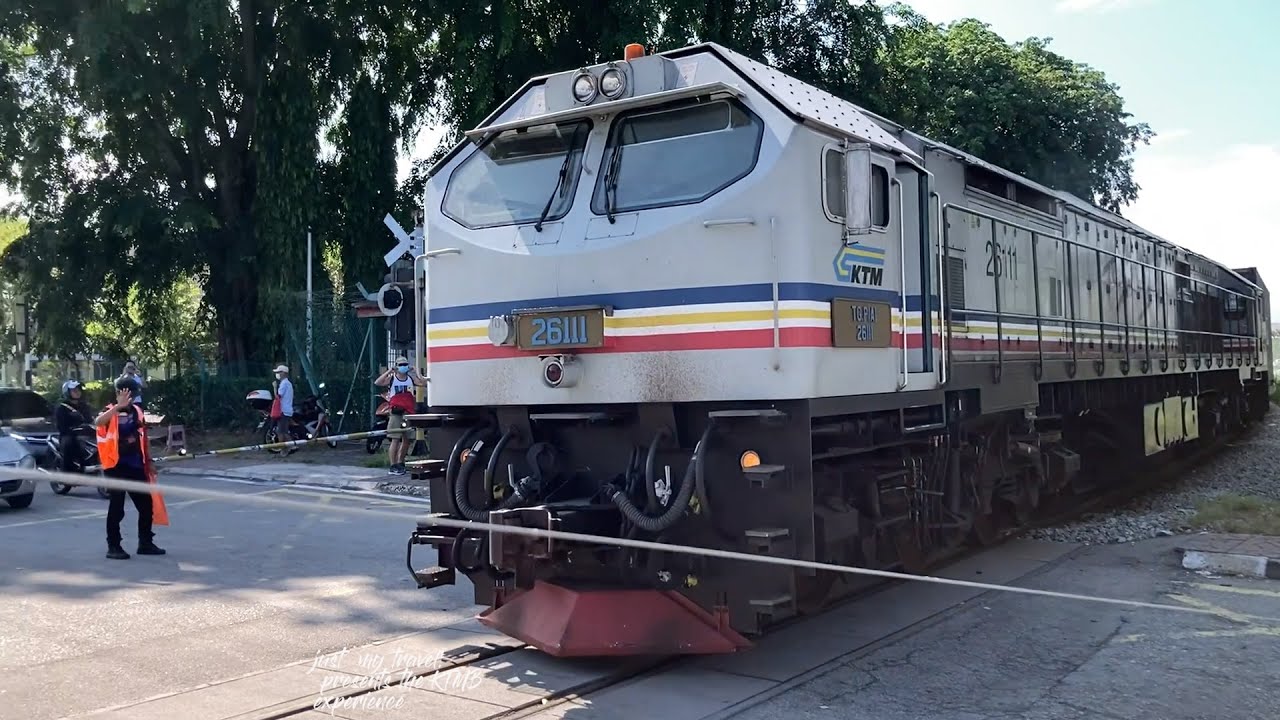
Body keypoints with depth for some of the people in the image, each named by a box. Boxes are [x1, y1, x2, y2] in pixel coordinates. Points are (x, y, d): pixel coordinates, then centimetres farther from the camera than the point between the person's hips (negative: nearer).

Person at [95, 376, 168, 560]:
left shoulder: (136, 411, 10)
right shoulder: (111, 412, -8)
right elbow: (98, 422, -33)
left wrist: (148, 462, 19)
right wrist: (119, 406, -40)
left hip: (136, 466, 6)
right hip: (116, 467, -6)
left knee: (146, 504, 8)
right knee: (116, 508, -2)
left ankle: (145, 543, 19)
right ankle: (113, 546, 7)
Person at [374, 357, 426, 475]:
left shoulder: (411, 378, 12)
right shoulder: (392, 379, 1)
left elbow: (423, 383, -2)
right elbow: (377, 383, -15)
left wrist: (416, 372, -6)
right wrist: (388, 372, -16)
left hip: (408, 413, 5)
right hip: (396, 413, -5)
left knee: (407, 440, 12)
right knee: (395, 440, -9)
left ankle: (400, 463, 27)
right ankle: (392, 466, -7)